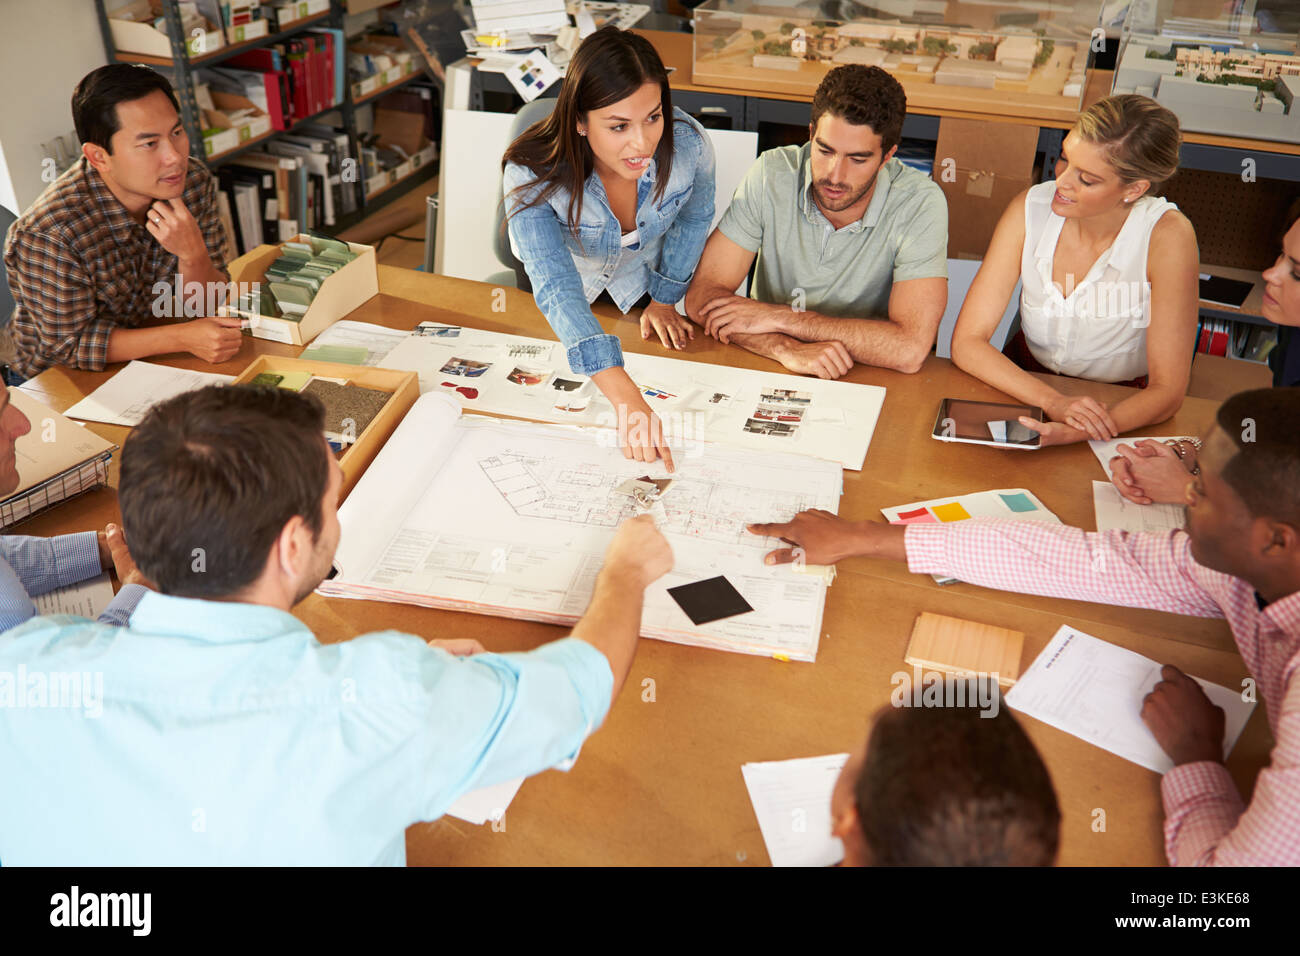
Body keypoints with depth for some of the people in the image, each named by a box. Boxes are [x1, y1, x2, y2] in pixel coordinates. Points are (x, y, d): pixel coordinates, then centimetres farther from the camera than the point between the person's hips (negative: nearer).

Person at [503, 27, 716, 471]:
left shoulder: (688, 145, -33)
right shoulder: (531, 175, -41)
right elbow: (556, 288, -52)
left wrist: (666, 298, 1)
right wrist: (626, 398, -65)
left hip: (641, 295, 1)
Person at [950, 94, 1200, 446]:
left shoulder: (1167, 236, -21)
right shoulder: (1031, 209, -15)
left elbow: (1167, 390, -20)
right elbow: (967, 341, -16)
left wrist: (1074, 434, -38)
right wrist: (1052, 401, -31)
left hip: (1121, 409, -2)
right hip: (1027, 386, 2)